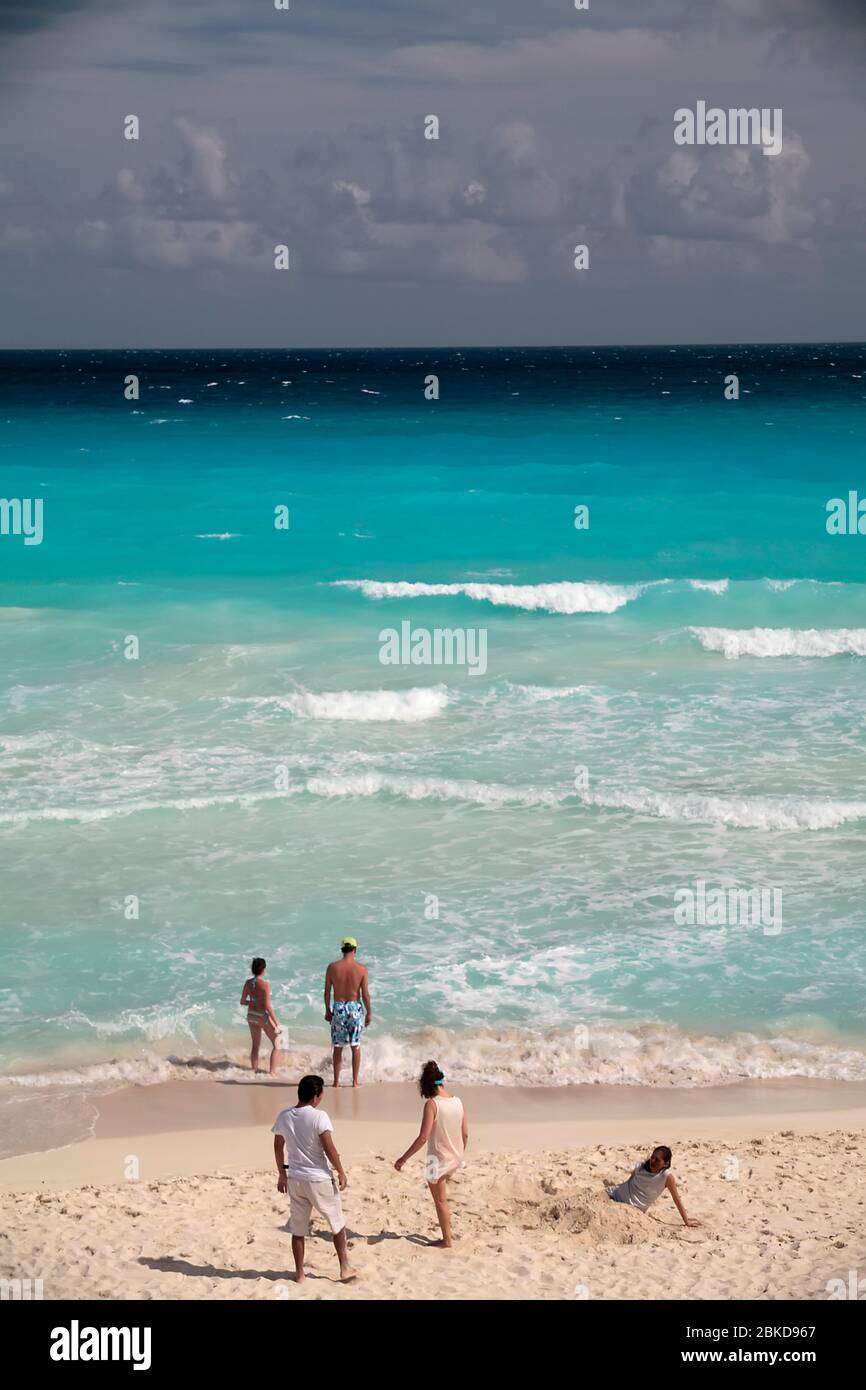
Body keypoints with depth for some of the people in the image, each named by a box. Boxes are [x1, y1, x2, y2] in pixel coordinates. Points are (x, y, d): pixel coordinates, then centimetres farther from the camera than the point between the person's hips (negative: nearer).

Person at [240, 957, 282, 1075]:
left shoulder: (248, 983, -2)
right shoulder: (265, 984, -20)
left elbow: (242, 1002, 5)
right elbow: (267, 1006, -21)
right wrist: (277, 1024, -17)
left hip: (251, 1015, 6)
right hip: (263, 1016, -6)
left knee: (255, 1045, 20)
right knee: (276, 1045, 9)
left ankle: (254, 1071, 24)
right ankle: (272, 1073, 3)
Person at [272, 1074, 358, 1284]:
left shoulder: (283, 1117, 0)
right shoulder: (319, 1117, -17)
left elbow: (278, 1148, 9)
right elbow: (329, 1149, -17)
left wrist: (282, 1174, 21)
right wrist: (341, 1172, -5)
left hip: (295, 1180, 4)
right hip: (319, 1180, -4)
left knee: (298, 1230, 13)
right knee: (337, 1225, 13)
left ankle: (299, 1274, 18)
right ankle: (345, 1268, 18)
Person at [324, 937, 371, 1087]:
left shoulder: (332, 967, -6)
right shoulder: (361, 969, -9)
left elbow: (327, 992, -1)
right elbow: (365, 994, -7)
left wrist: (327, 1010, 11)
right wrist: (369, 1013, 4)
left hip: (338, 1008, 1)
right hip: (355, 1008, -1)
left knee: (337, 1047, 11)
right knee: (355, 1046, 11)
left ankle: (336, 1081, 14)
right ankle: (355, 1080, 14)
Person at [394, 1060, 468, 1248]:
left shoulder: (432, 1104, -20)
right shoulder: (458, 1101, -2)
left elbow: (423, 1137, -23)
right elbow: (465, 1134, 5)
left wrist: (404, 1158, -16)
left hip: (439, 1159, -6)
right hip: (455, 1158, 6)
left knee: (440, 1200, 12)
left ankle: (446, 1240, 21)